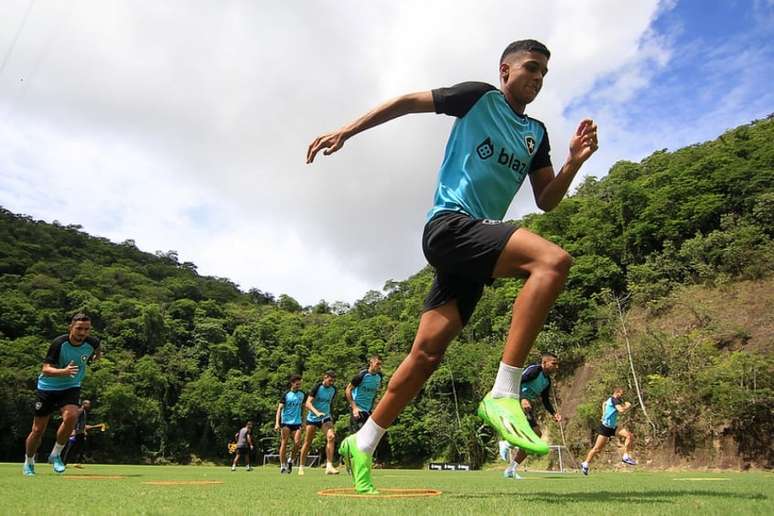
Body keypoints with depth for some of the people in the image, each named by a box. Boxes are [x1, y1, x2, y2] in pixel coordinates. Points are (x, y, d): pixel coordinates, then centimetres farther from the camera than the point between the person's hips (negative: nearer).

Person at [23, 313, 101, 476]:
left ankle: (56, 454, -2)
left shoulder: (92, 342, -14)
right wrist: (64, 371, -47)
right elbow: (46, 369, -30)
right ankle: (28, 463, 33)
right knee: (37, 430, 5)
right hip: (48, 387, -2)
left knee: (71, 417, -26)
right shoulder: (59, 343, -24)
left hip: (71, 387, 2)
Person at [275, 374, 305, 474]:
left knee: (297, 443, -9)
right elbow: (280, 408, -8)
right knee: (284, 443, 0)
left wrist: (303, 420, 14)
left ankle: (290, 460, 15)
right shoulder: (286, 394, -4)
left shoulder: (302, 394, 7)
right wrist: (277, 423, -17)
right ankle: (283, 465, 11)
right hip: (286, 422, -3)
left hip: (297, 422, 3)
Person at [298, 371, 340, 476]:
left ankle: (329, 466, -19)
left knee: (331, 437, -20)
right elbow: (308, 403, -21)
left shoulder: (333, 389, 1)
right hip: (312, 418, -3)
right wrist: (317, 412, -35)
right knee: (307, 443, 4)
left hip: (325, 417, 3)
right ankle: (301, 467, 22)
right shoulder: (317, 387, -15)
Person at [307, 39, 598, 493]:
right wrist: (346, 131, 0)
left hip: (477, 240, 7)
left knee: (428, 351, 0)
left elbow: (546, 202, 18)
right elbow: (408, 102, 7)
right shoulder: (479, 97, 6)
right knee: (554, 260, -27)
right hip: (450, 223, -6)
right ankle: (504, 395, -27)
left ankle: (363, 443, 14)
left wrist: (575, 161, 0)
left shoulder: (536, 133, 22)